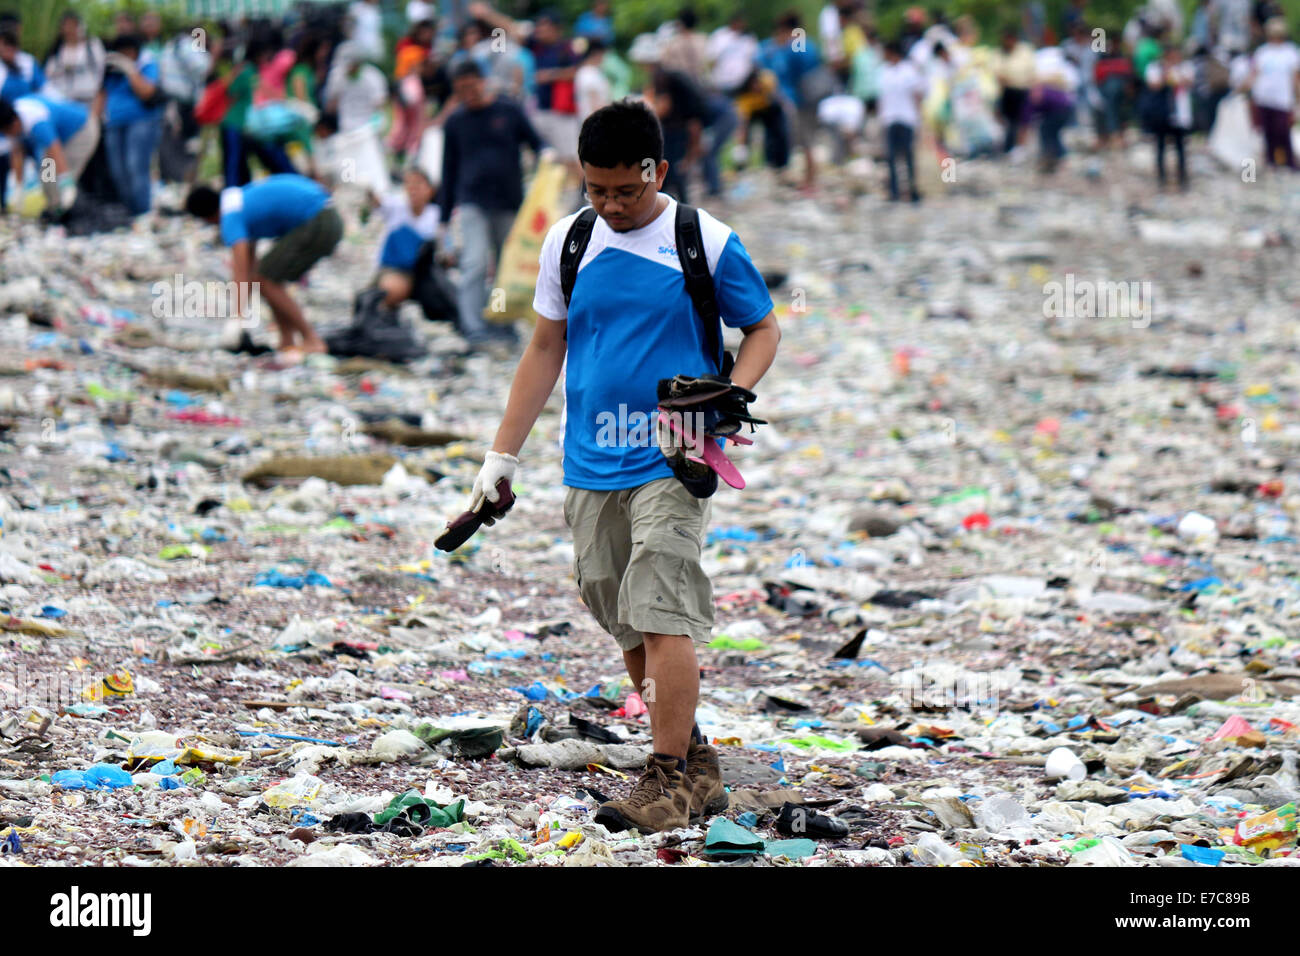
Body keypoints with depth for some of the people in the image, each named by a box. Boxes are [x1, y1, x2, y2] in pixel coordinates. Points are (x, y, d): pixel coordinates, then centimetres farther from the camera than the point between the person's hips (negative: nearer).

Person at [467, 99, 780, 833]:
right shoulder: (569, 241, 7)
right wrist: (503, 454, 14)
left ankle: (671, 780, -10)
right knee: (632, 630, 8)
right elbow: (546, 348, 15)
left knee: (663, 619, -14)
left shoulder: (706, 244, -3)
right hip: (591, 469, 5)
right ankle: (697, 765, 20)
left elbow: (763, 330, 7)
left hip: (672, 463, -5)